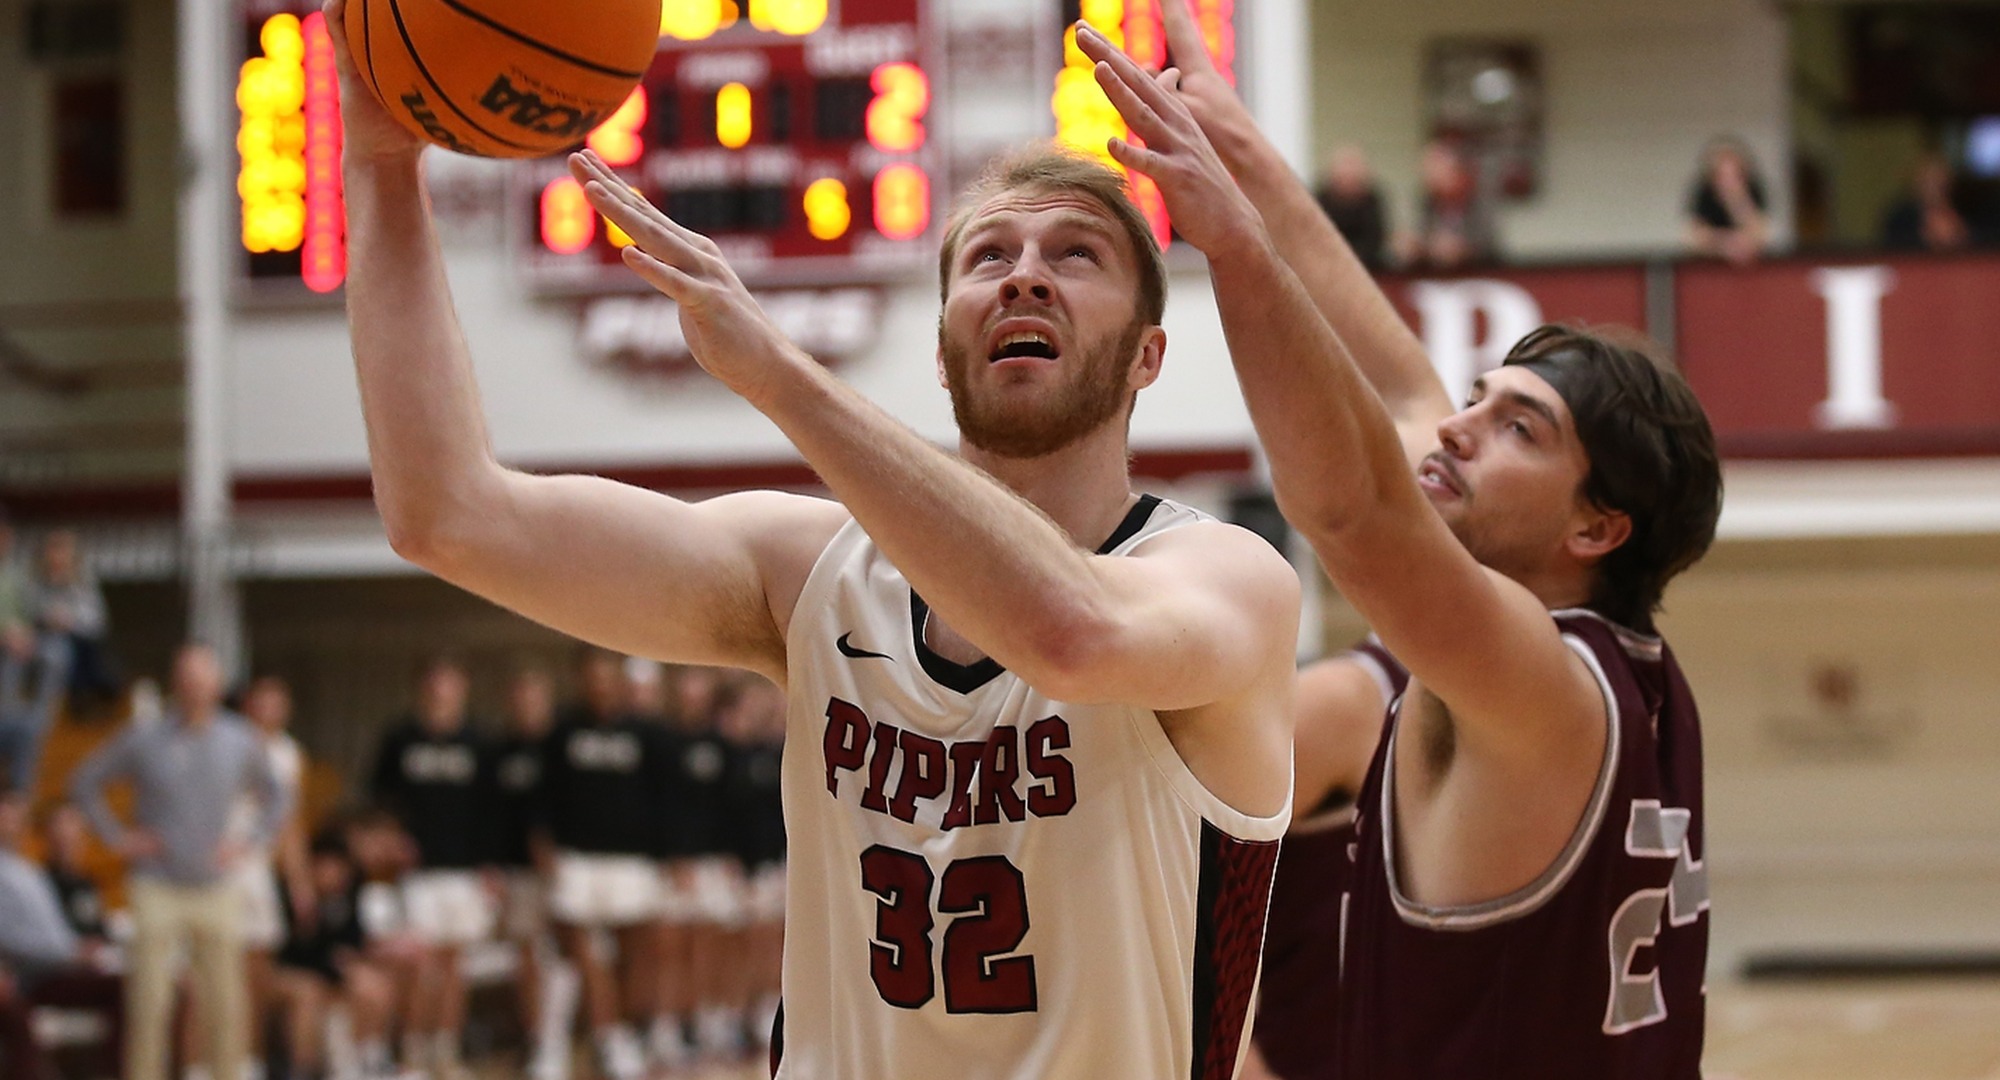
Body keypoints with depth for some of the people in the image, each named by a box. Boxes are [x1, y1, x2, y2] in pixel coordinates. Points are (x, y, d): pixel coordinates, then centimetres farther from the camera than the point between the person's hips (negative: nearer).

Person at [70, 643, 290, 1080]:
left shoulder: (240, 742, 4)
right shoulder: (143, 741, -3)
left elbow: (276, 798, 19)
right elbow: (84, 782, 9)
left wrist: (248, 843, 6)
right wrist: (116, 837, 1)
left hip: (215, 891, 2)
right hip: (157, 891, -2)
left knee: (225, 1003, 3)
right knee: (149, 1003, -7)